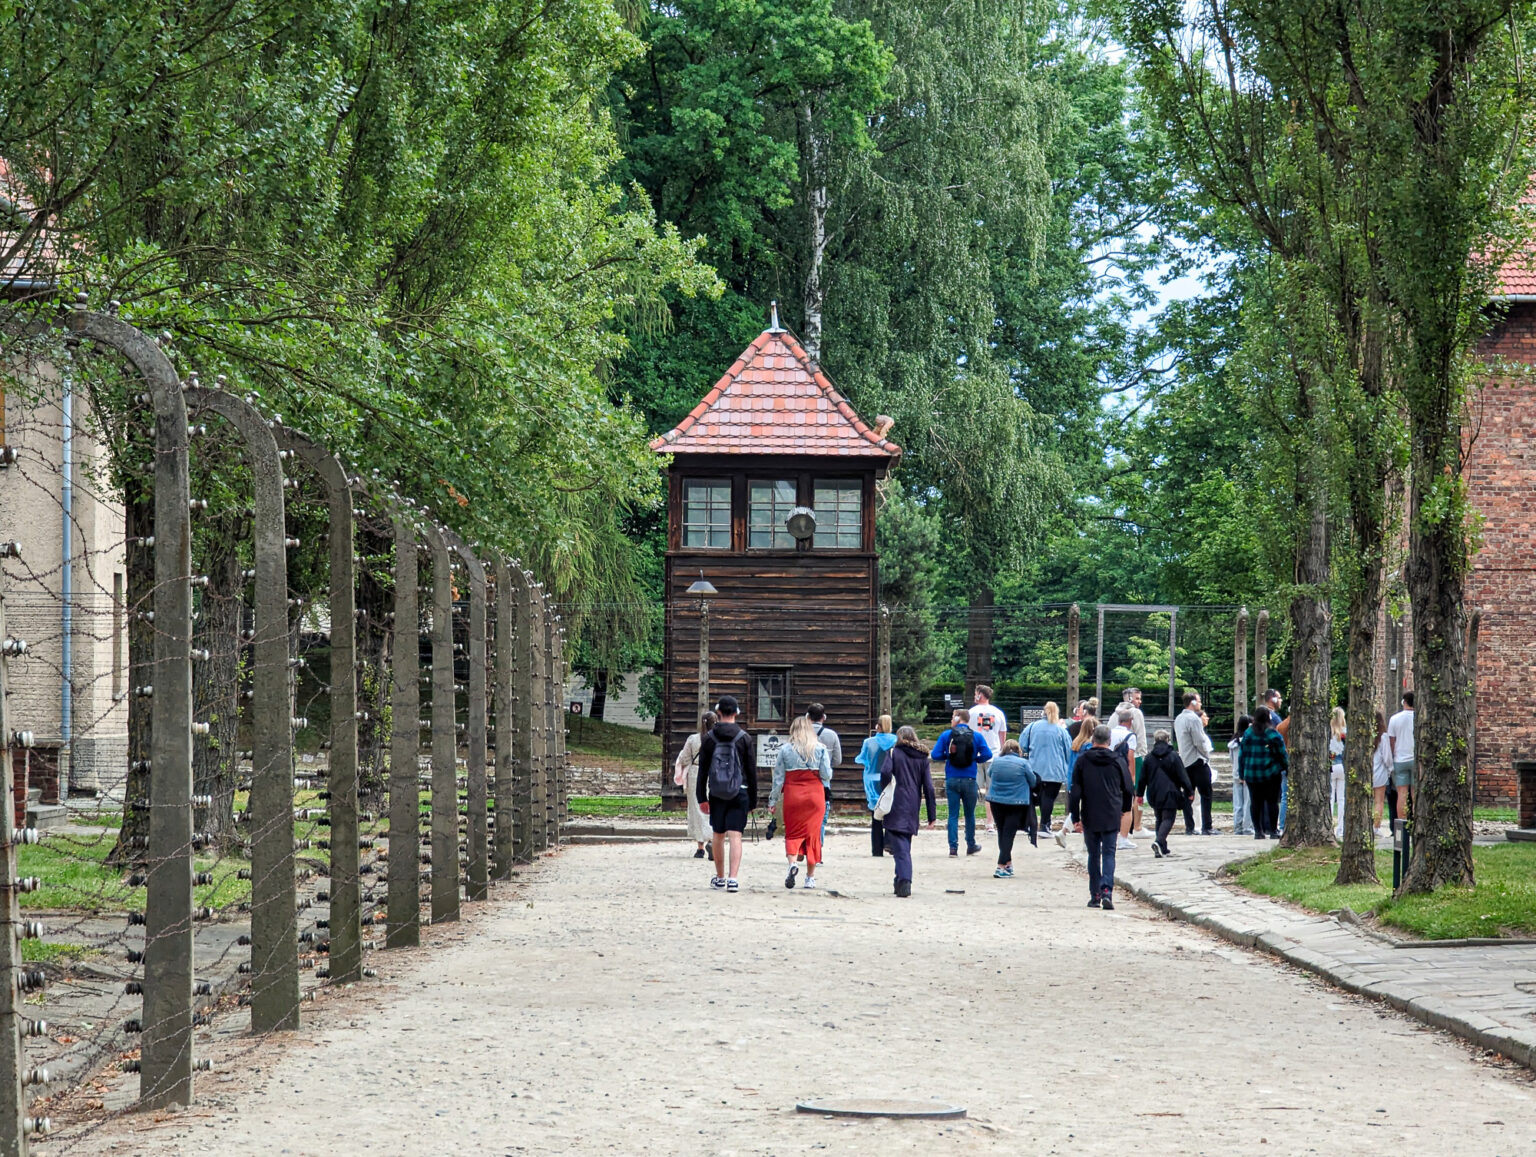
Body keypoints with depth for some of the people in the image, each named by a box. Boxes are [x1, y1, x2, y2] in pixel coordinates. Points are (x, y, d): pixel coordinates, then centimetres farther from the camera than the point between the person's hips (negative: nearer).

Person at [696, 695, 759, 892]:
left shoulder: (709, 738, 0)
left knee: (718, 836, 14)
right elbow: (752, 771, 1)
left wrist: (702, 798, 6)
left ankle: (720, 877, 25)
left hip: (716, 794, 1)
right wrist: (753, 800, 8)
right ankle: (732, 878, -17)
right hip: (739, 793, -1)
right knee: (735, 836, -5)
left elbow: (702, 770, 1)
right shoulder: (744, 738, -2)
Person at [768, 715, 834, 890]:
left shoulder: (785, 749, 0)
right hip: (815, 794, 0)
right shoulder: (820, 748, 0)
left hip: (792, 795, 0)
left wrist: (773, 800, 7)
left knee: (792, 833, 6)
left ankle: (792, 862, -22)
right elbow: (826, 775, -5)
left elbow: (778, 778, 1)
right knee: (813, 833, 8)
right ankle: (810, 877, 11)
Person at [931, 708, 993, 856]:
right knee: (970, 814, 14)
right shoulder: (976, 736, -1)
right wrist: (974, 759, 9)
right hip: (969, 780, 1)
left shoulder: (946, 735, -3)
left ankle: (953, 847, -2)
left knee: (953, 815, 4)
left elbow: (936, 754, -8)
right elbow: (987, 754, -8)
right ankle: (971, 845, 24)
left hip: (952, 780, 0)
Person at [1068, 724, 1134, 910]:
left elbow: (1075, 792, -3)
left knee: (1093, 855, 11)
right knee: (1109, 854, 2)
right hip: (1112, 817, 0)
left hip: (1089, 817, 0)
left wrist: (1075, 818, 1)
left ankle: (1095, 895, 11)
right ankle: (1107, 890, -18)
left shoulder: (1082, 760, -1)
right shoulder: (1118, 761, 0)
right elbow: (1128, 789, 9)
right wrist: (1125, 809, 27)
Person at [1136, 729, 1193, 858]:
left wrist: (1139, 794, 16)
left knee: (1159, 819, 15)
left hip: (1154, 795, 4)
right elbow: (1182, 776, -5)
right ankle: (1158, 842, -28)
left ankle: (1163, 849, 14)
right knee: (1168, 819, -4)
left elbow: (1142, 778, 8)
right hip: (1170, 794, -4)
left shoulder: (1148, 757, 4)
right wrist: (1189, 792, 3)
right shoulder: (1174, 756, -5)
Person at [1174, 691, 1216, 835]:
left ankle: (1189, 827, 4)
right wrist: (1207, 754, -2)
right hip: (1197, 761, -8)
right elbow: (1199, 742, -17)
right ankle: (1206, 827, -7)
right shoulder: (1193, 718, -14)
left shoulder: (1178, 719, 13)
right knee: (1205, 794, -4)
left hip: (1184, 762, 8)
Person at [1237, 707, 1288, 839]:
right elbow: (1282, 754, -3)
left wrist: (1242, 773, 15)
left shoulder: (1248, 733, 4)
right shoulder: (1272, 734, -7)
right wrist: (1287, 768, 10)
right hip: (1271, 773, -3)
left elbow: (1242, 754, 8)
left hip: (1251, 774, 3)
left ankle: (1258, 831, 6)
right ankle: (1273, 831, -1)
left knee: (1256, 802, 6)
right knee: (1272, 801, 1)